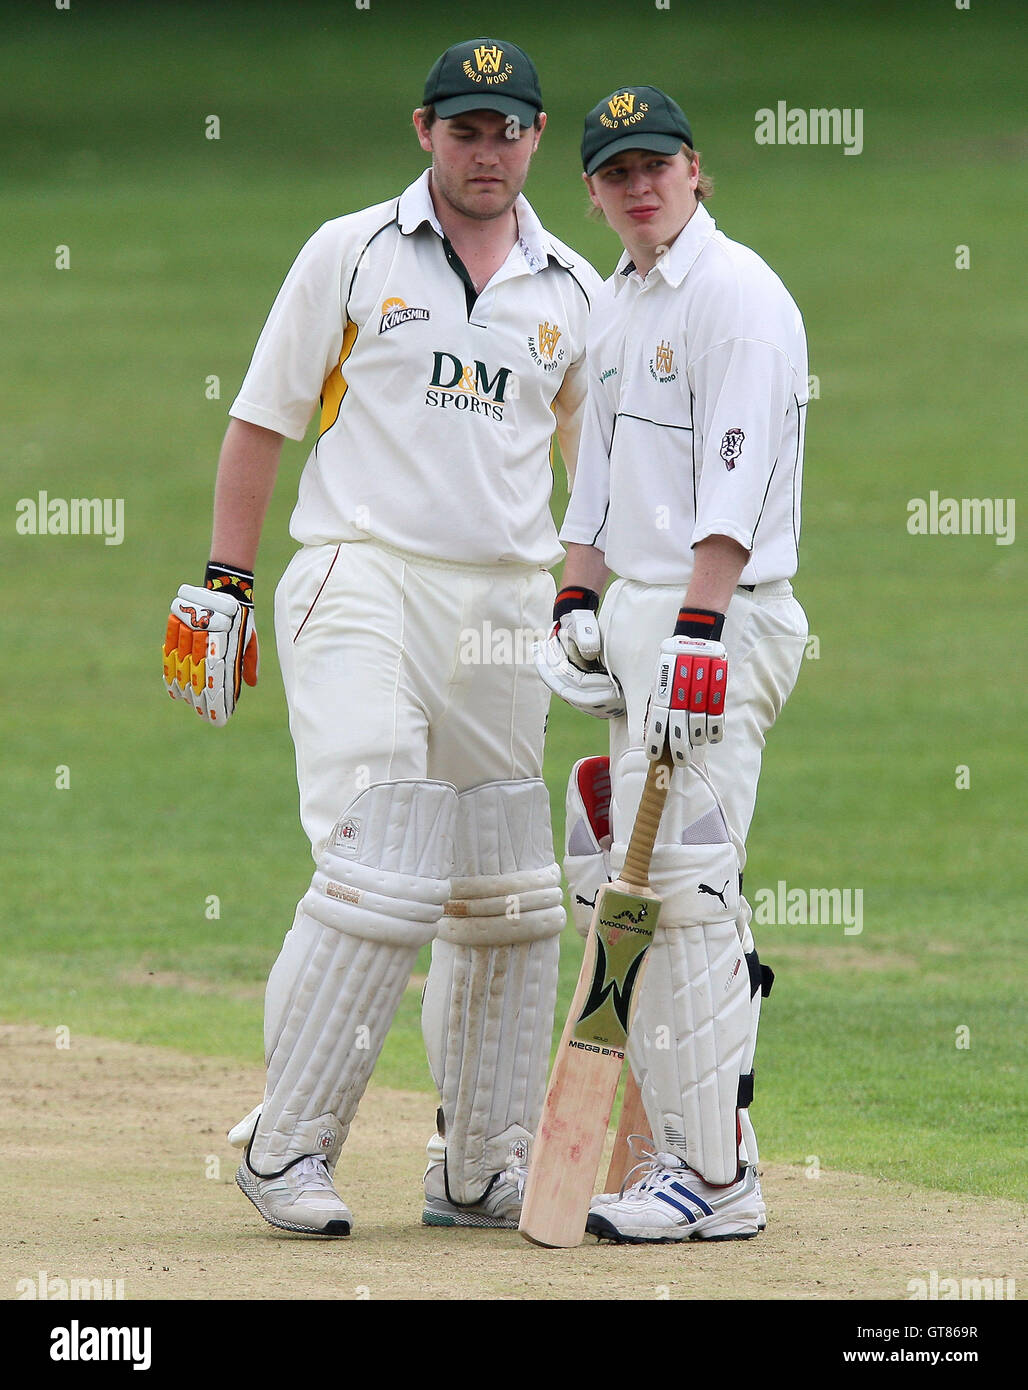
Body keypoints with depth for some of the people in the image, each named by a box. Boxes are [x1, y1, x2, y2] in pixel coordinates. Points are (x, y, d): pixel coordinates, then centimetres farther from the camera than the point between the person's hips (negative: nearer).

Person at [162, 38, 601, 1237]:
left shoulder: (575, 292, 13)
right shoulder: (350, 256, 4)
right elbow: (261, 421, 5)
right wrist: (224, 586, -1)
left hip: (505, 610, 4)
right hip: (362, 586, -4)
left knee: (507, 901, 5)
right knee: (381, 872, -19)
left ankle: (479, 1172, 15)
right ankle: (286, 1145, -11)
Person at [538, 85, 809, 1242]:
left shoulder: (738, 297, -11)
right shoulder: (614, 308, 18)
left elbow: (736, 489, -19)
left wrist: (696, 634, -25)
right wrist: (575, 609, 14)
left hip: (721, 617, -10)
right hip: (635, 616, 10)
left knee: (682, 887, -13)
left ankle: (713, 1176, -12)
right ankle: (680, 1146, 13)